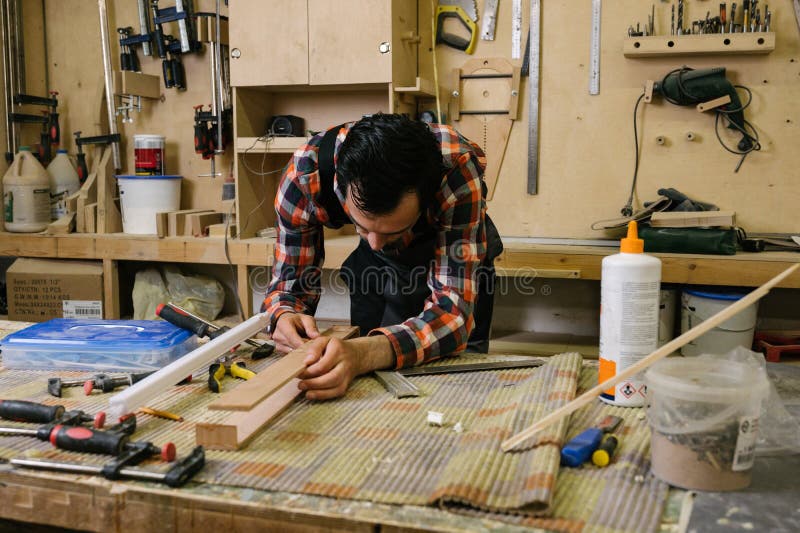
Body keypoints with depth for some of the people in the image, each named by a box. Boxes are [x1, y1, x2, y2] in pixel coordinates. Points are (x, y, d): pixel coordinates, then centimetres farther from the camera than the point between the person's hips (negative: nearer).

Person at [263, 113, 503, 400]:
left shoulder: (458, 172, -42)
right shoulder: (304, 174, -35)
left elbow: (453, 309, -45)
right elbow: (290, 278, -22)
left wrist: (363, 354, -63)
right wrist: (284, 316, -47)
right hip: (374, 266, 2)